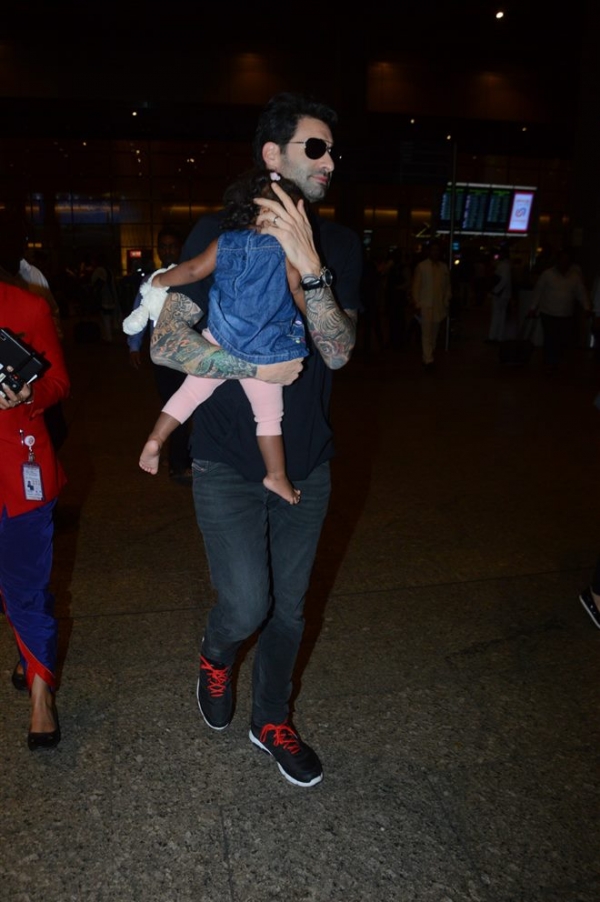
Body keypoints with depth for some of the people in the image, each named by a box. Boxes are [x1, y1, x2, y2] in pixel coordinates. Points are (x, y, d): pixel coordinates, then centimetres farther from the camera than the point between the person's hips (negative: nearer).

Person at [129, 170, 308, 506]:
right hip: (263, 353, -3)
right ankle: (277, 476, 17)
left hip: (220, 341, 4)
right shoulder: (287, 249, -9)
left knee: (191, 392, 19)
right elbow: (298, 295, -7)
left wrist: (160, 280, 18)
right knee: (269, 415, 9)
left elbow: (192, 270, 2)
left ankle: (155, 439, 16)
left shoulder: (225, 242, 3)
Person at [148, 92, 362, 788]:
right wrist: (257, 366, -19)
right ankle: (215, 655, 30)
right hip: (227, 462, -3)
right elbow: (164, 344, -10)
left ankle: (272, 721, 40)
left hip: (305, 462, 3)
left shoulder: (339, 244, 2)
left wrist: (308, 266, -23)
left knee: (287, 607, 14)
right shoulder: (219, 232, -5)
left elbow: (338, 351, -10)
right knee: (247, 606, -9)